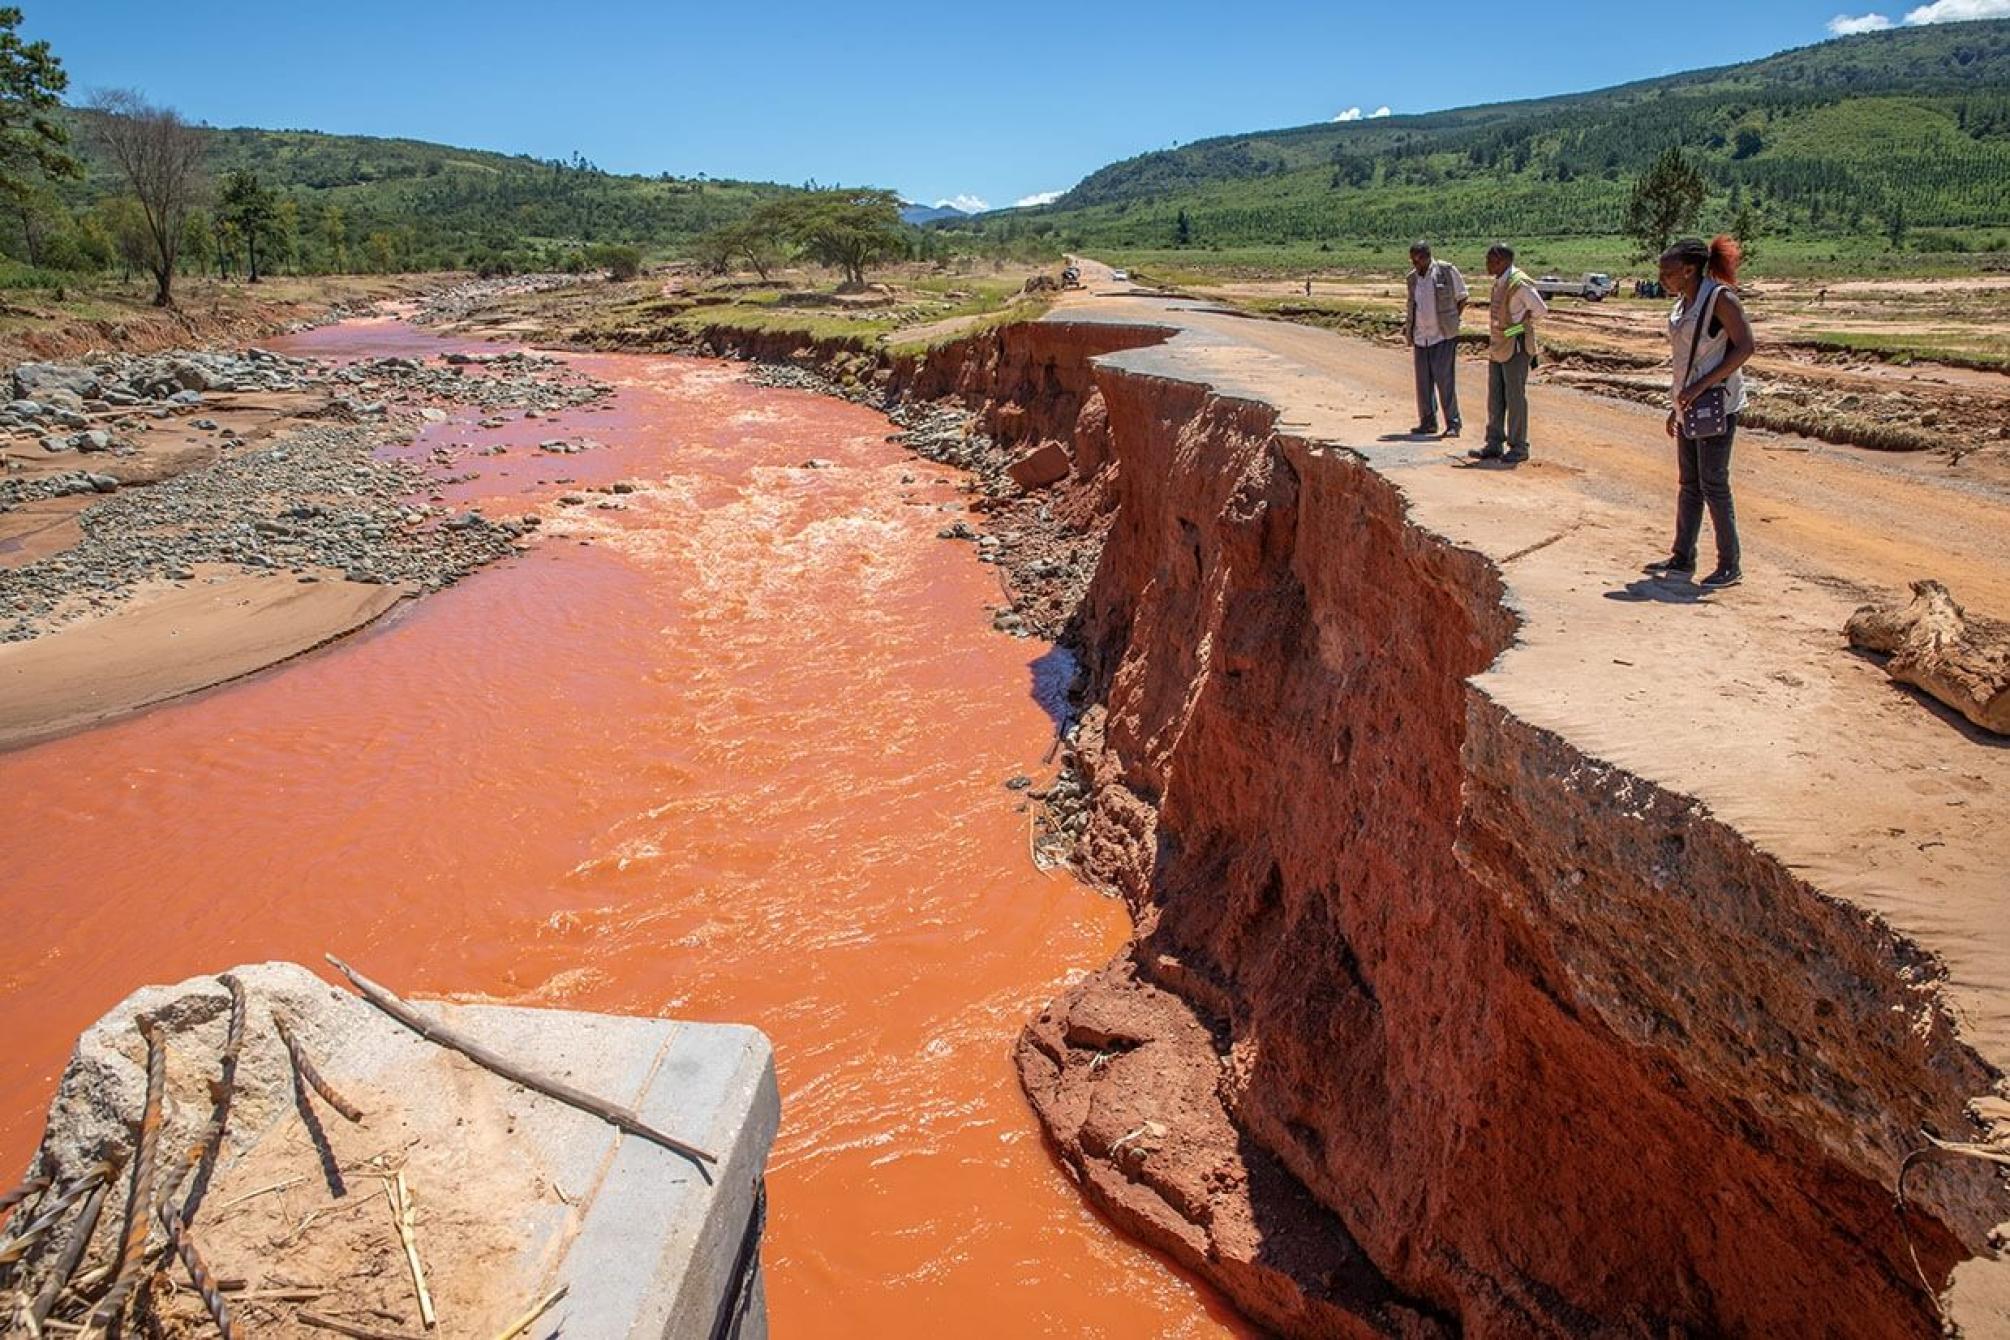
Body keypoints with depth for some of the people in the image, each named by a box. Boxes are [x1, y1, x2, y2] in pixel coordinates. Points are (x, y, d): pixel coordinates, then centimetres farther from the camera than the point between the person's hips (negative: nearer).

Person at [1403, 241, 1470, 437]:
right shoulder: (1411, 278, 9)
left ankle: (1453, 423, -3)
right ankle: (1428, 422, 16)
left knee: (1445, 380, -8)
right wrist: (1408, 326, 11)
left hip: (1443, 335, -5)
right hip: (1420, 336, 5)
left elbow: (1462, 298, 4)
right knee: (1423, 381, 7)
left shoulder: (1447, 271, -6)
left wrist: (1451, 322, 1)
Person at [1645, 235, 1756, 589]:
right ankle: (1682, 559, 21)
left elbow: (1745, 346, -18)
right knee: (1688, 484, 12)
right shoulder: (1683, 303, 12)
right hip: (1690, 407, 9)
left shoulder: (1720, 298, -12)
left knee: (1713, 485, -5)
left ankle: (1730, 567, 3)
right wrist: (1677, 406, 18)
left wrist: (1702, 386, -23)